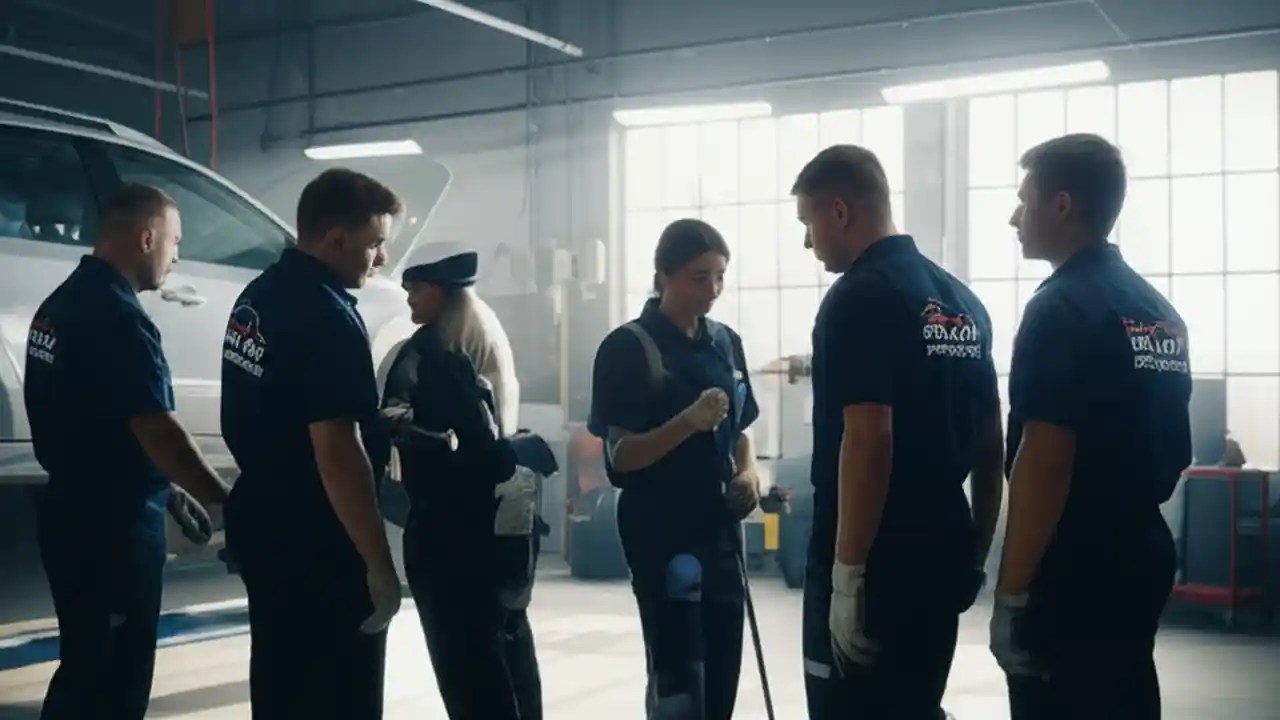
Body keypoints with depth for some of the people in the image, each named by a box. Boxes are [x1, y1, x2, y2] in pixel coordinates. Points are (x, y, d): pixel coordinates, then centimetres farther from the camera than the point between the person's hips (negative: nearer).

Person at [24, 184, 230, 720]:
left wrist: (168, 491, 19)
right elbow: (155, 430, -26)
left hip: (74, 510, 10)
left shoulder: (65, 301, 11)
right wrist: (228, 500, -18)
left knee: (85, 666, 20)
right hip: (111, 524, -9)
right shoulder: (119, 316, -20)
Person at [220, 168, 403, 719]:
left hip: (263, 524, 9)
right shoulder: (328, 316, -21)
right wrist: (379, 564, -21)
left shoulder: (257, 295, 9)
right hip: (317, 542, -9)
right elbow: (335, 451, -25)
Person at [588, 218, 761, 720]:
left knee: (721, 678, 12)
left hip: (719, 529, 7)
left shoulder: (726, 343, 9)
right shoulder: (628, 347, -11)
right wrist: (688, 421, -28)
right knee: (678, 679, -7)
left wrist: (747, 473, -2)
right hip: (660, 532, -7)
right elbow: (620, 457, -14)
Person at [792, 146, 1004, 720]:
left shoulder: (860, 297, -13)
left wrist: (847, 573, -20)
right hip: (941, 553, 8)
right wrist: (977, 552, 20)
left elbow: (868, 440, -22)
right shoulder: (962, 301, 11)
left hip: (873, 563, -8)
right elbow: (992, 446, 13)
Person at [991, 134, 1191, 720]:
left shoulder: (1061, 308, -16)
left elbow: (1044, 463, -21)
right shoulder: (1160, 311, 10)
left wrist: (1011, 593, -17)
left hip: (1070, 567, -8)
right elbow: (1172, 449, 15)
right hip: (1140, 554, 8)